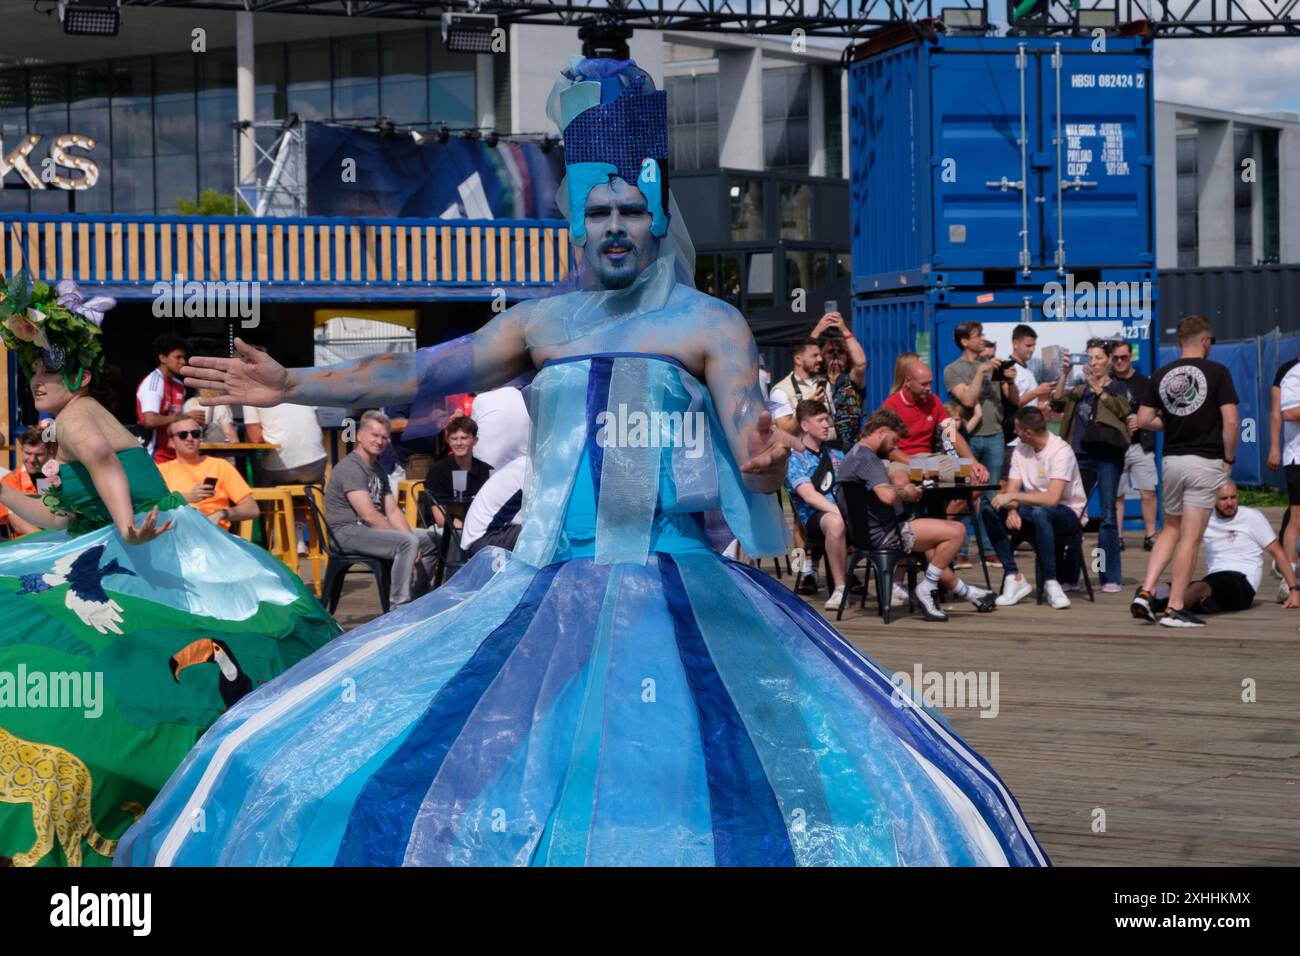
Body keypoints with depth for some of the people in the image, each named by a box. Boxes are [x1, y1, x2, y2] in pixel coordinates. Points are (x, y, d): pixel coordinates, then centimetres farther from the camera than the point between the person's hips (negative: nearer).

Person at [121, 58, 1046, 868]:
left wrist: (767, 459, -32)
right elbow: (424, 372, 9)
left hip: (677, 594, -4)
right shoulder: (542, 322, 13)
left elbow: (752, 449, -9)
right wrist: (296, 385, 2)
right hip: (544, 594, 4)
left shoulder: (711, 326, 2)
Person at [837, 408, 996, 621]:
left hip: (869, 534, 12)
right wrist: (907, 493, -11)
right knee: (956, 531, -16)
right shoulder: (866, 458, -18)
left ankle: (963, 590, 49)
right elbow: (887, 495, -33)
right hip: (883, 535, -12)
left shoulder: (855, 455, 17)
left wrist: (904, 490, 10)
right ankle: (926, 589, -5)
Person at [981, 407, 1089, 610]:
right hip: (1035, 511, 7)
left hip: (1069, 513, -7)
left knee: (1040, 513, -40)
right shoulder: (1021, 451, 3)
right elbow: (1012, 490, -1)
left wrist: (1013, 497, -30)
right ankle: (1014, 578, -18)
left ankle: (1051, 583, -30)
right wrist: (1012, 511, -23)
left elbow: (1052, 498, -30)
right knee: (989, 512, -16)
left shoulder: (1061, 451, -19)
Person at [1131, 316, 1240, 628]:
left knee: (1170, 530, 19)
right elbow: (1231, 420, -13)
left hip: (1171, 460, 5)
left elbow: (1144, 420, 3)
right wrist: (1229, 459, -2)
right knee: (1190, 538, -1)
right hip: (1205, 462, -5)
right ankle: (1175, 608, -1)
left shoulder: (1161, 375, 5)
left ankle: (1144, 592, 4)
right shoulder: (1217, 373, -8)